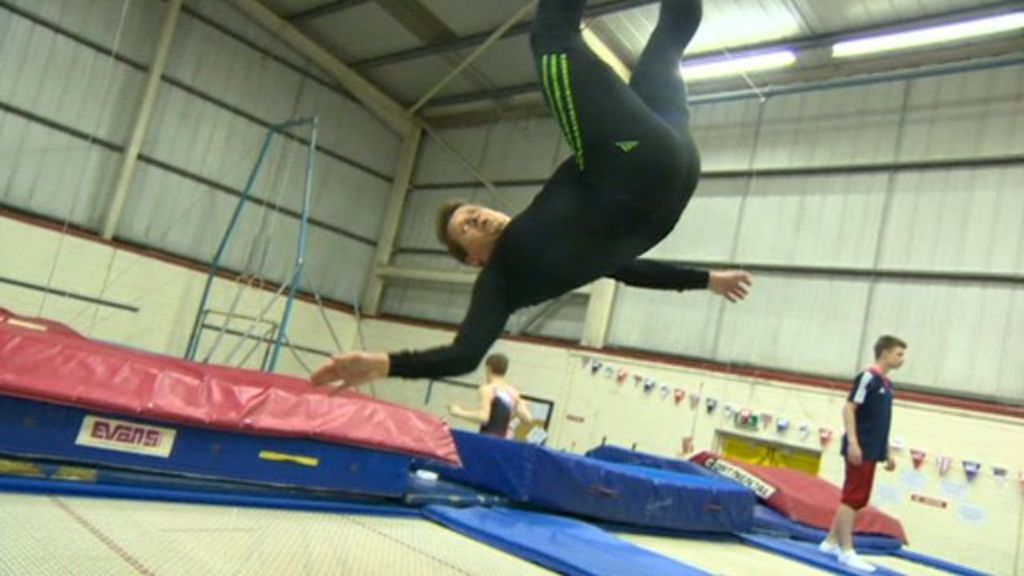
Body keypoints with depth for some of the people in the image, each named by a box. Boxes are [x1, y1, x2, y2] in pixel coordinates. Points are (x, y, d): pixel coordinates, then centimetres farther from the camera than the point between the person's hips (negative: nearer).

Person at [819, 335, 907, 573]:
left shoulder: (887, 383, 15)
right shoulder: (868, 377, -11)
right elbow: (849, 408, -17)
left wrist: (887, 453, 20)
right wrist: (853, 442, -24)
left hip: (872, 452, 9)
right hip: (860, 450, -9)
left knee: (858, 499, 12)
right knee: (852, 498, -6)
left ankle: (831, 541, 20)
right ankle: (846, 551, -2)